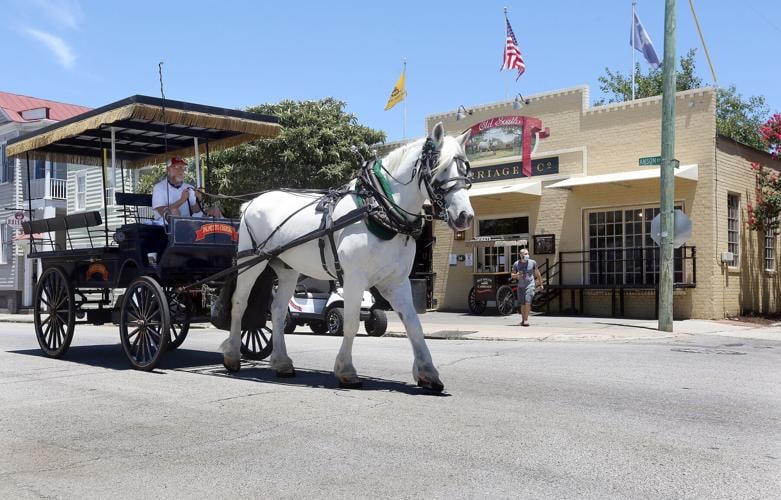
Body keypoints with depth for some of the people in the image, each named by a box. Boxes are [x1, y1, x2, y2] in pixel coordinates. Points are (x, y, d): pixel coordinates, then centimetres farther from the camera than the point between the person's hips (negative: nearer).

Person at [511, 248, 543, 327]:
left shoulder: (532, 262, -1)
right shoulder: (516, 264, -1)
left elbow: (537, 274, 10)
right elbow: (512, 275, 6)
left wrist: (541, 284, 15)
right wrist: (516, 275, -18)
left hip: (530, 285, -2)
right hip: (521, 286, 2)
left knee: (527, 302, -18)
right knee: (522, 304, 8)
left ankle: (526, 320, -18)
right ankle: (523, 320, 24)